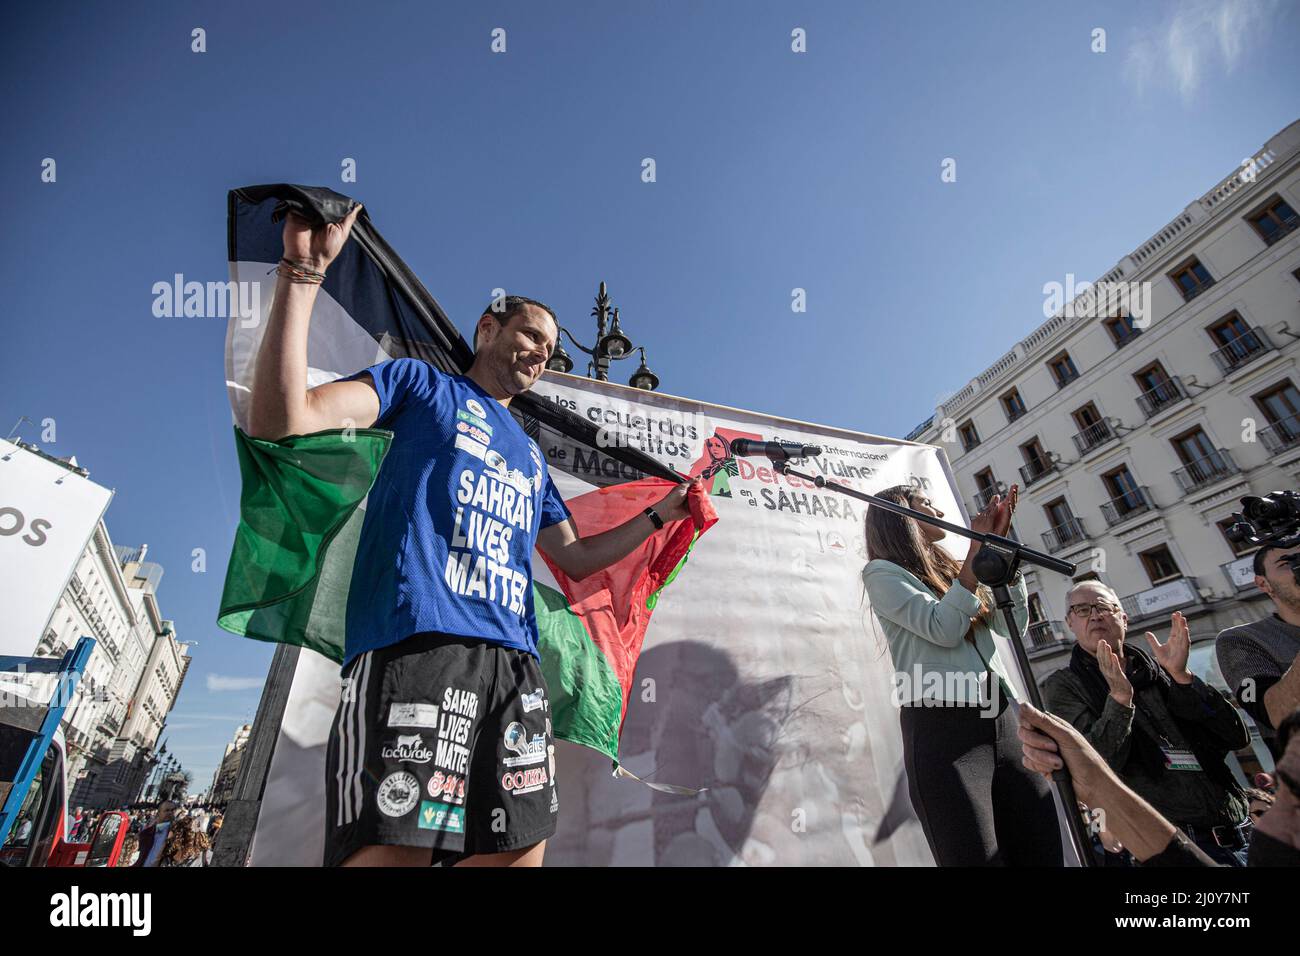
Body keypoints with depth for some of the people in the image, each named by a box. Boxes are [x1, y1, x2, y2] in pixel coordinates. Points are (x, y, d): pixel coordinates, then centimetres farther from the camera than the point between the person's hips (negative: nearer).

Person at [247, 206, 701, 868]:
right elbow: (278, 419, -1)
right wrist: (303, 273, -6)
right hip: (415, 641, -5)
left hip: (513, 664, 6)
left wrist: (663, 513, 30)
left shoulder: (530, 456, 29)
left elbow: (576, 558, 31)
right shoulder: (421, 383, 14)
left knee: (517, 850, 1)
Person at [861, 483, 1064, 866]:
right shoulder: (882, 573, 2)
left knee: (1044, 855, 4)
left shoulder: (948, 571, 24)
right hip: (943, 729, -7)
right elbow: (943, 629, -11)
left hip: (1004, 723, 7)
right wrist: (978, 549, -6)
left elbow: (1013, 624, 14)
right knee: (980, 859, -5)